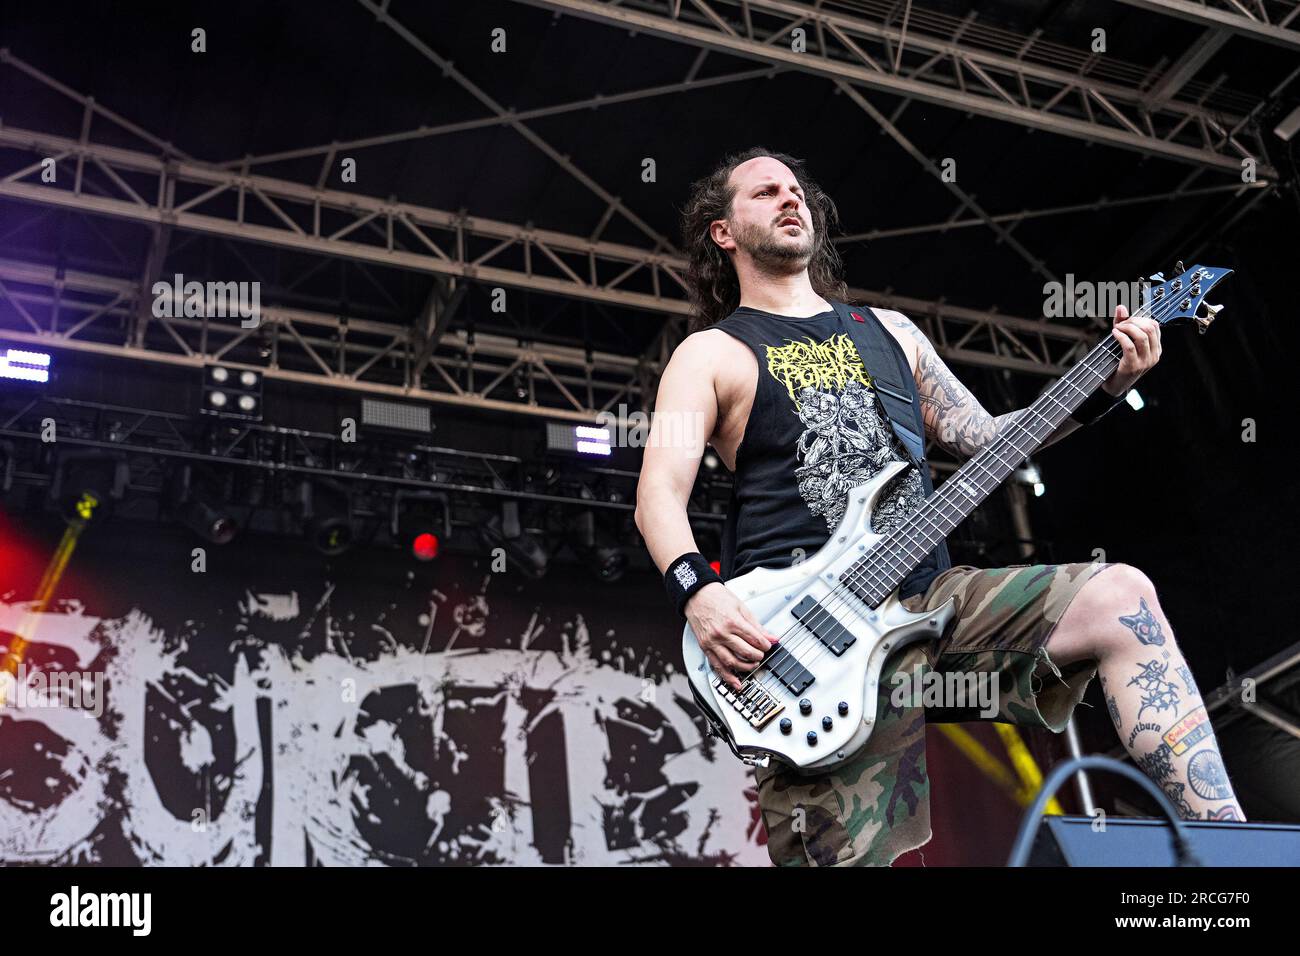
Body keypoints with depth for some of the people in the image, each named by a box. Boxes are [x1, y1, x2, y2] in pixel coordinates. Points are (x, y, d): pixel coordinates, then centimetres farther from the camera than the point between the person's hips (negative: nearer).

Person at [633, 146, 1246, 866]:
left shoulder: (889, 332, 23)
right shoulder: (713, 353, 7)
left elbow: (983, 439, 21)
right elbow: (658, 493, -5)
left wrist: (1105, 388, 9)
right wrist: (699, 595, -24)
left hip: (929, 595, 4)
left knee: (1119, 597, -17)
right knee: (845, 852, -15)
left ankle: (1224, 835, -18)